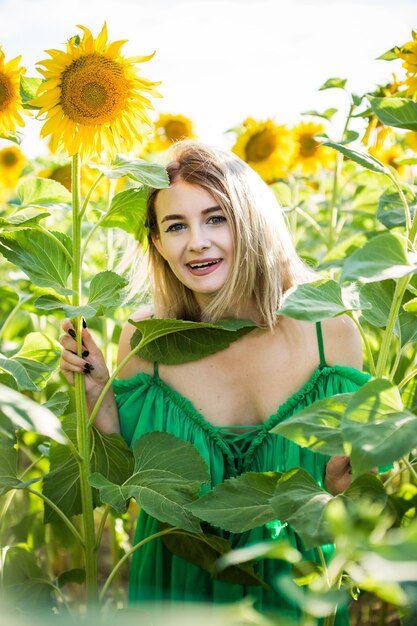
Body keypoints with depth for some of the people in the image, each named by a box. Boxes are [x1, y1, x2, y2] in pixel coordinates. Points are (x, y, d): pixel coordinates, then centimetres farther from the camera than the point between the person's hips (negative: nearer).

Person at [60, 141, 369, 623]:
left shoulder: (330, 332, -16)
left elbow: (345, 477, -3)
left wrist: (344, 483, -24)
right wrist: (96, 393, -17)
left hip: (296, 586, 0)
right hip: (179, 585, 0)